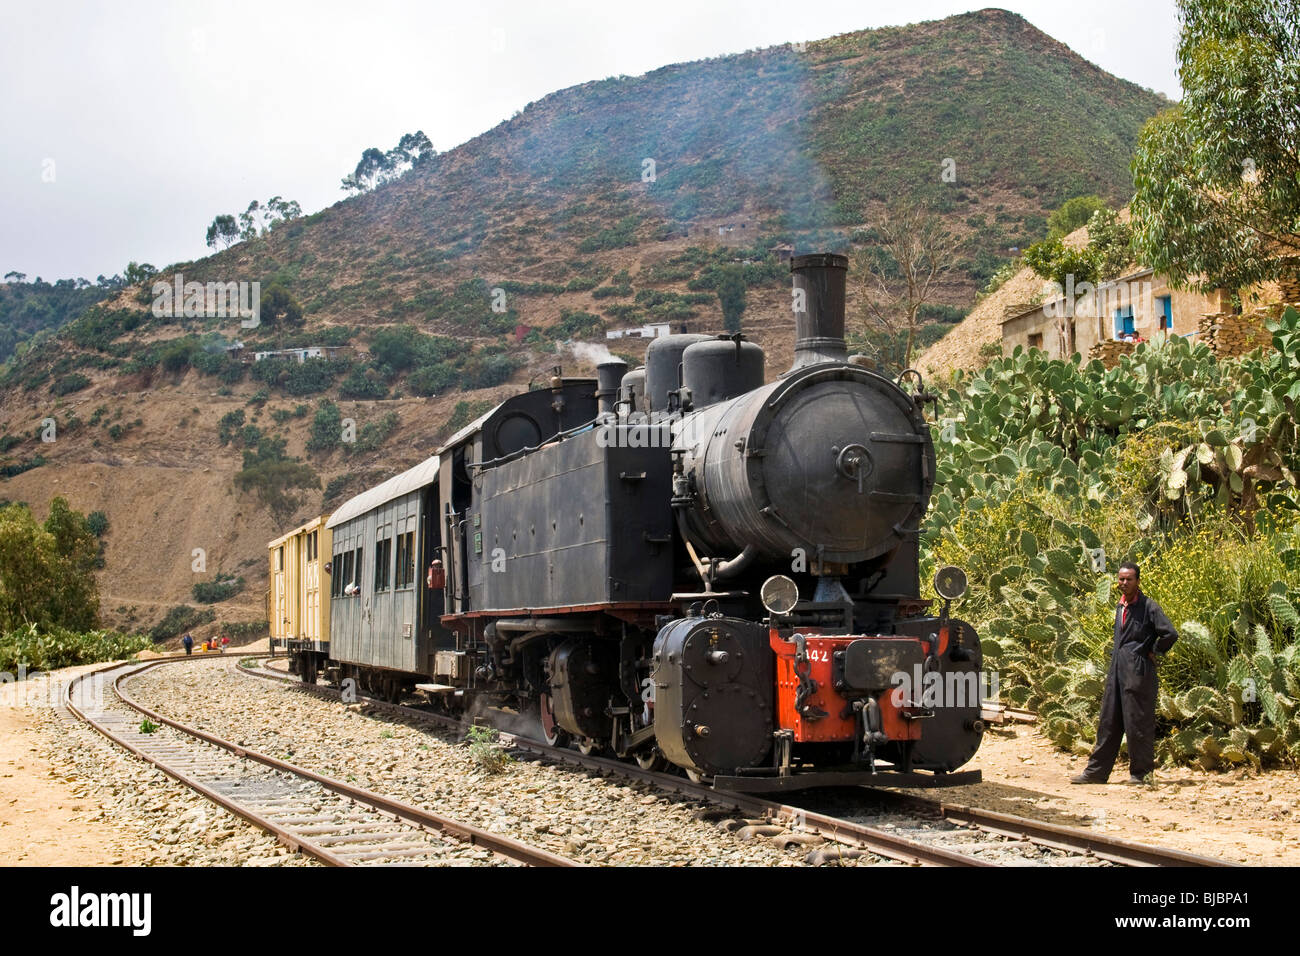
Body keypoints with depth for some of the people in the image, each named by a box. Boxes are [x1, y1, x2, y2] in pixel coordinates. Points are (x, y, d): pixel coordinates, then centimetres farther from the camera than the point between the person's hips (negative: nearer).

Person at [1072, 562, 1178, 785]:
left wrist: (1153, 652, -9)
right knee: (1108, 722, 9)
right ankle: (1095, 772, 12)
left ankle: (1140, 772, 9)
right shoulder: (1120, 607, 15)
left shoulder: (1148, 607, -9)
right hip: (1116, 672, 8)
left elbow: (1170, 634, -19)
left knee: (1138, 723, -1)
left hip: (1138, 672, -8)